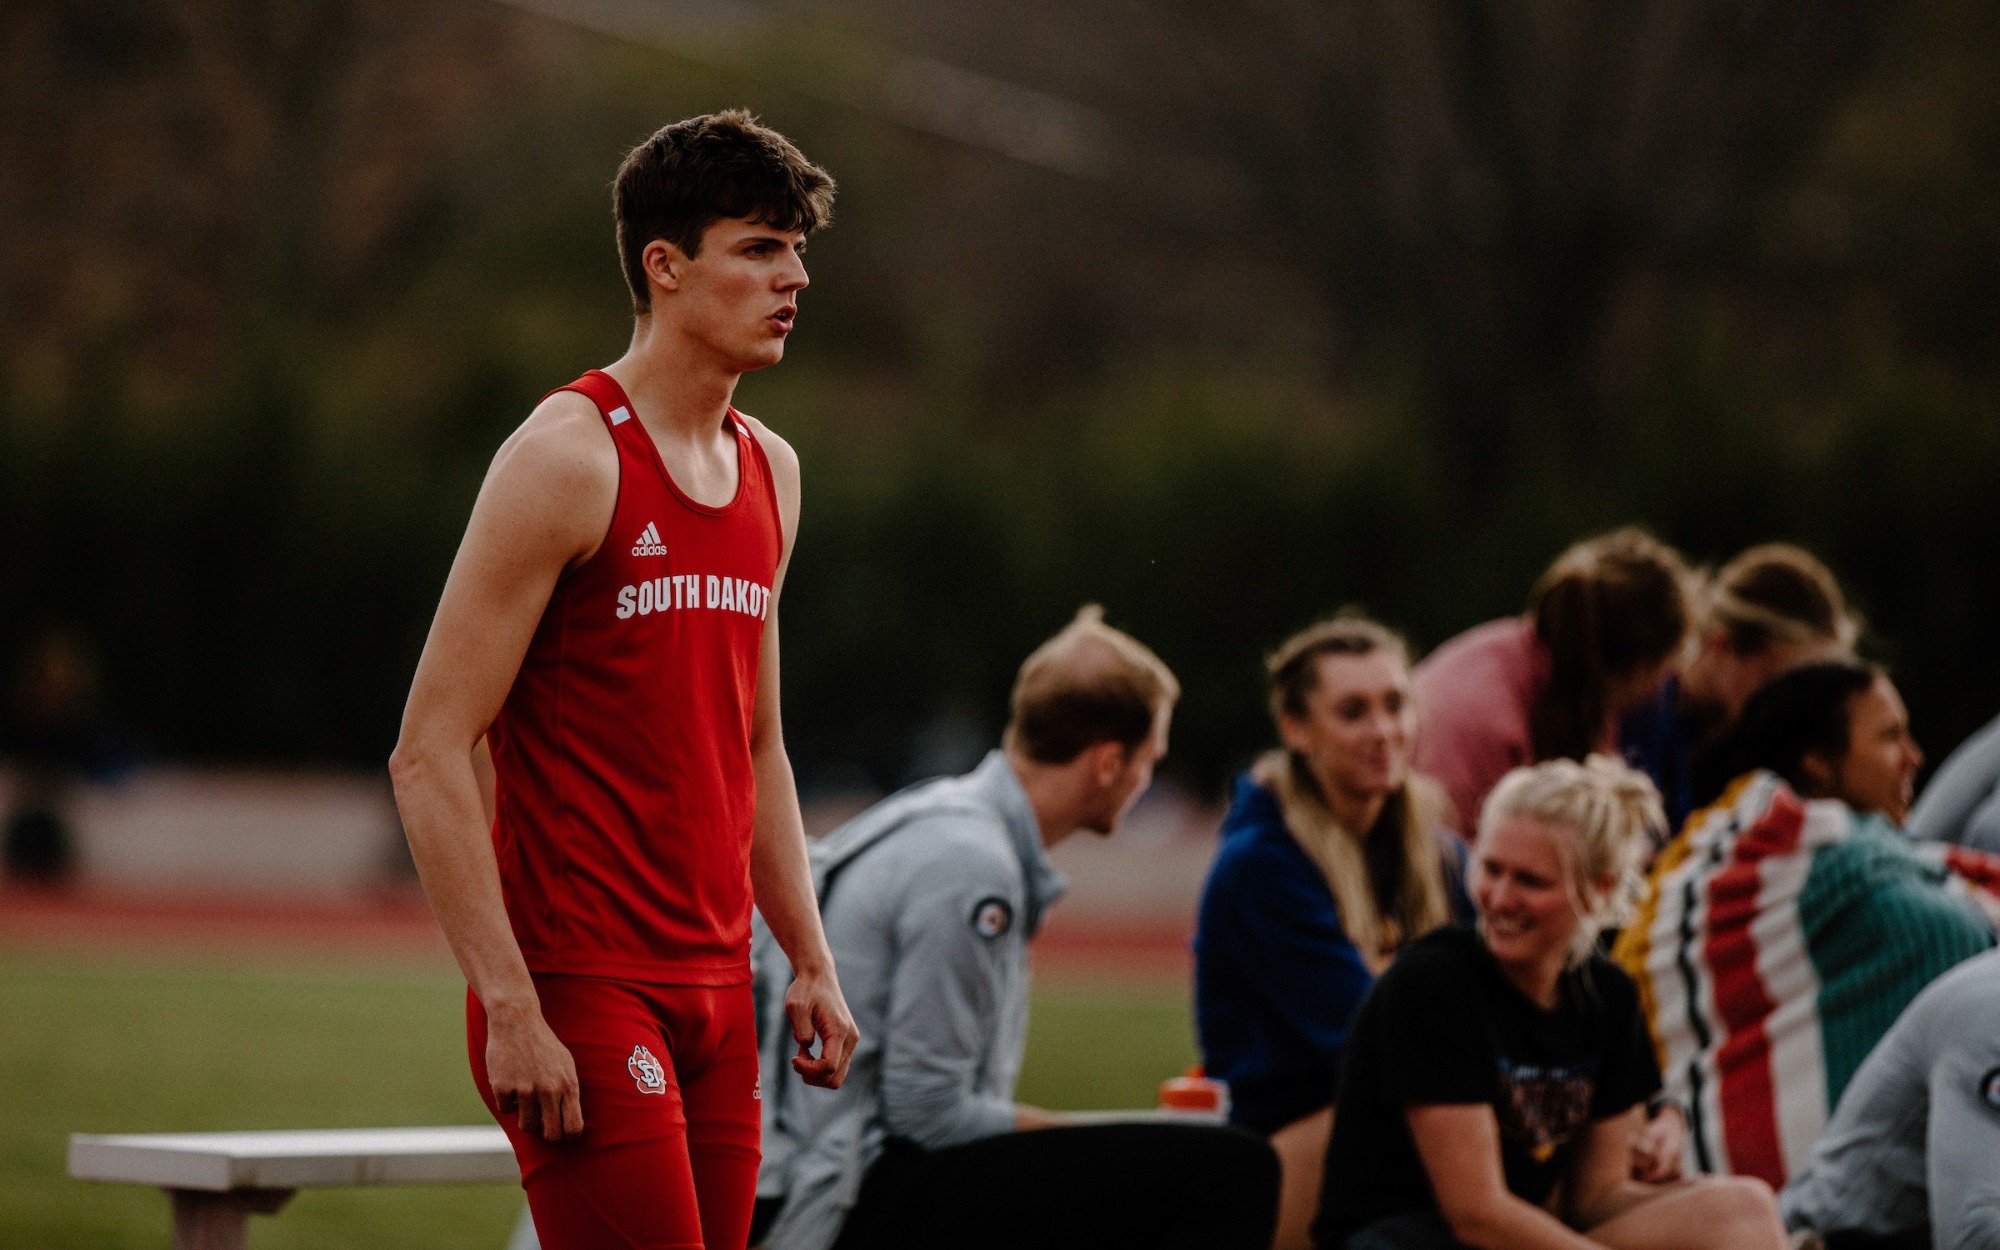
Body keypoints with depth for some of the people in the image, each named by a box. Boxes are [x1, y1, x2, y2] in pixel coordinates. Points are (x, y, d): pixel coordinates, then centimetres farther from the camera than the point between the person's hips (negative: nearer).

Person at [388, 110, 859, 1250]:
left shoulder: (769, 470, 15)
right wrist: (510, 1010, -19)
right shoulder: (568, 458, -10)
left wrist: (810, 962, 17)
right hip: (580, 990, -8)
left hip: (717, 994, 8)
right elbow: (429, 753, -14)